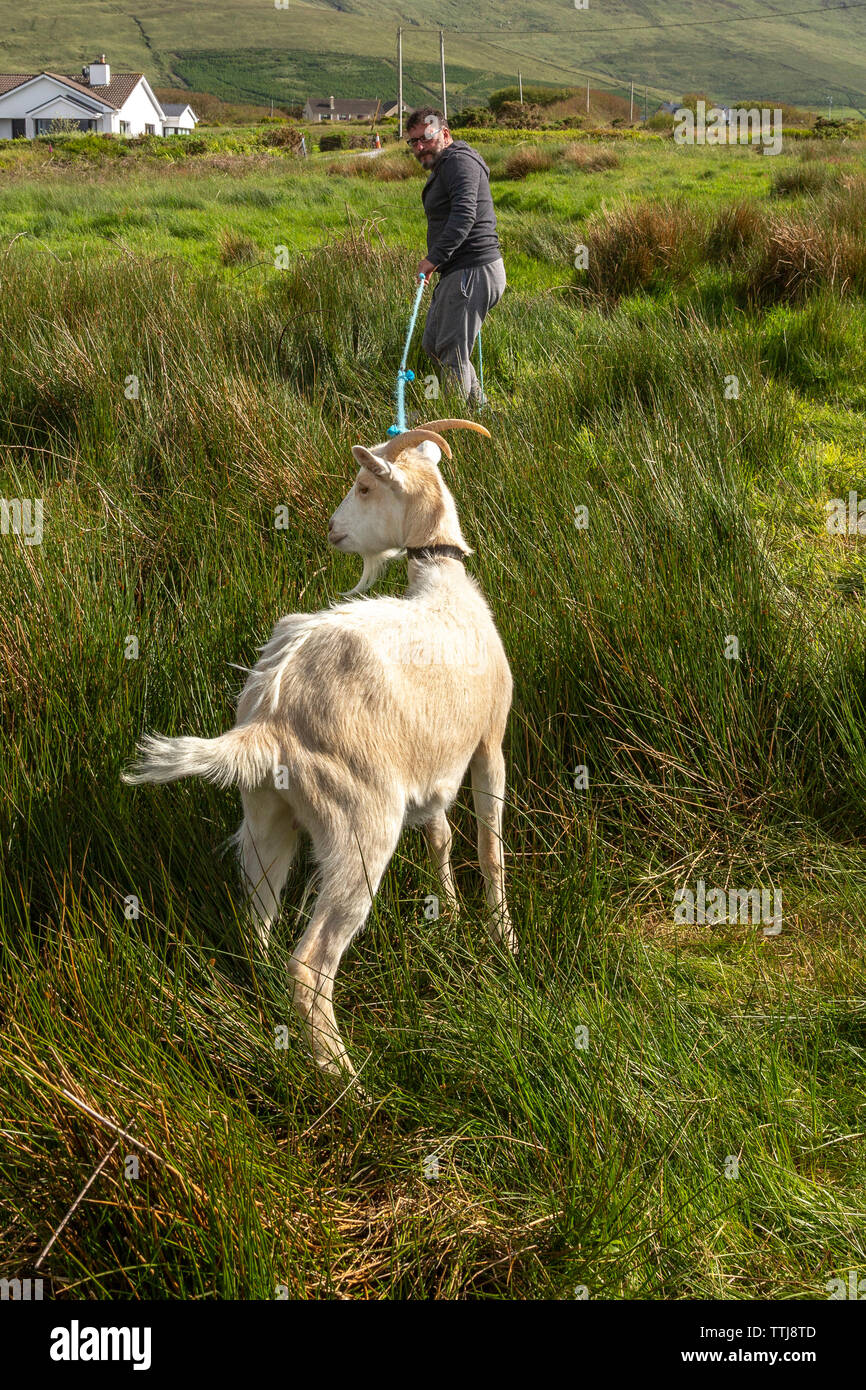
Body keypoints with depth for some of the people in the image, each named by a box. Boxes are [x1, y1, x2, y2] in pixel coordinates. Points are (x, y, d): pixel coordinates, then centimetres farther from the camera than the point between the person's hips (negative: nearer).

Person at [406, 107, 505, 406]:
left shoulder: (459, 161, -13)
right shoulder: (442, 167, 22)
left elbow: (464, 215, -27)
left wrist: (435, 257, -32)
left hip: (474, 272, -12)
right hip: (457, 272, 12)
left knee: (451, 351, -10)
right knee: (433, 345, 18)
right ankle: (479, 407, 26)